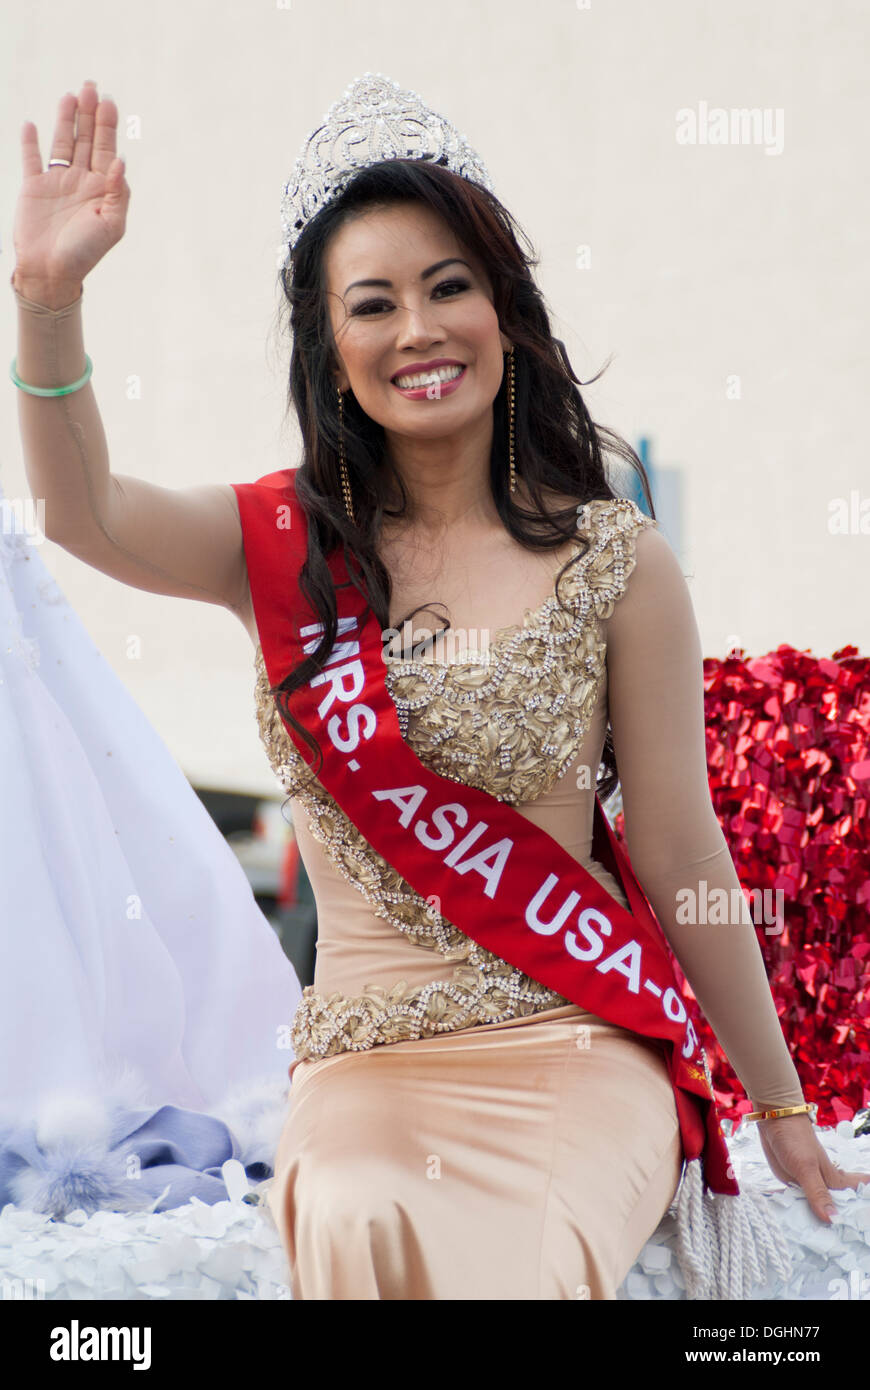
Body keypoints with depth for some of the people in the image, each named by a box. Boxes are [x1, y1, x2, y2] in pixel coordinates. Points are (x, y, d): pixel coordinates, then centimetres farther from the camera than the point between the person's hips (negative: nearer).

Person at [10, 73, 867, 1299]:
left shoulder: (616, 564, 0)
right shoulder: (285, 546, 6)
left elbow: (683, 857, 4)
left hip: (575, 1044, -1)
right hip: (363, 1060, 1)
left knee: (515, 1264, -32)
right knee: (362, 1233, -32)